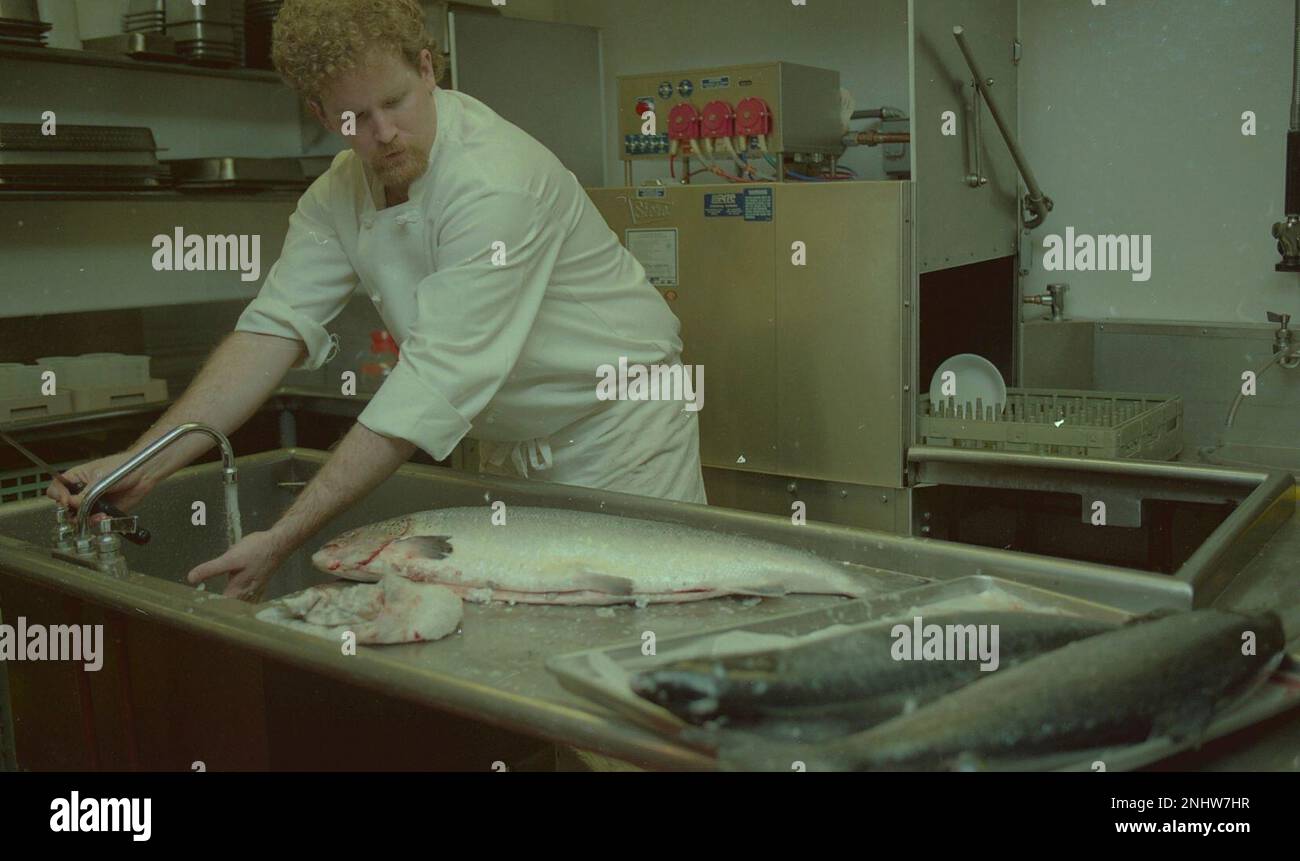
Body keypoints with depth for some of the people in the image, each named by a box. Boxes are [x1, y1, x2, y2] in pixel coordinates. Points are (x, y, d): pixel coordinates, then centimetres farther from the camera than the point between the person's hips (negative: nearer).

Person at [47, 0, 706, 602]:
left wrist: (282, 540, -36)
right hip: (509, 446, 6)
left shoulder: (496, 184, -30)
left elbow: (440, 381, -35)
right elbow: (275, 329, -10)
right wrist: (143, 465, -24)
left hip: (617, 428, -6)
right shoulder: (340, 194, -4)